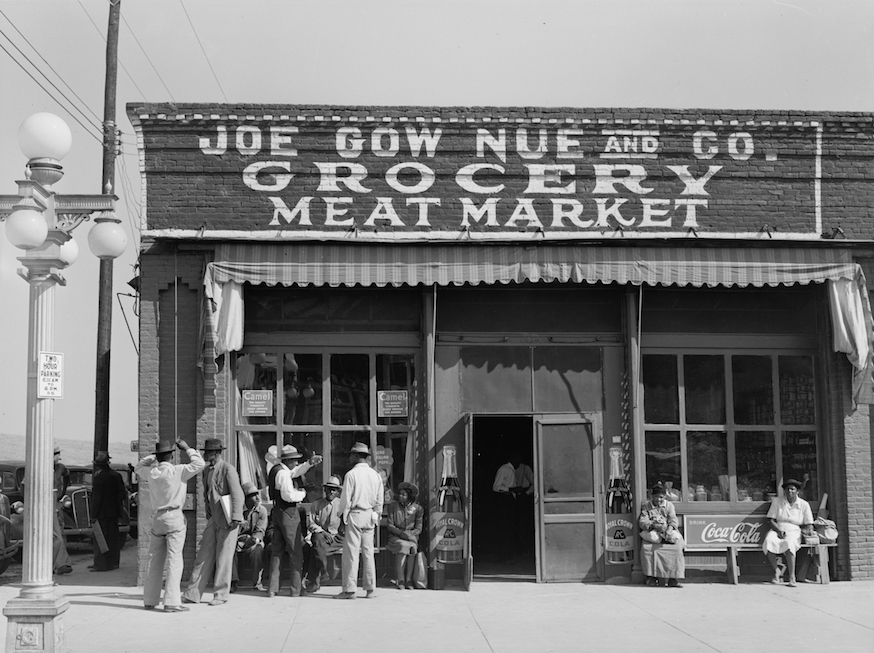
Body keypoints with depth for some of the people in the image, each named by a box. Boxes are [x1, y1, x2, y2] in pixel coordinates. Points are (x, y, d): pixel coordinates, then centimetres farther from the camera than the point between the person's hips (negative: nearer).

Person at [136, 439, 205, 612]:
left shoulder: (151, 473, 4)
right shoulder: (177, 471, -10)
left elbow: (138, 467, 25)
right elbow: (199, 463, -8)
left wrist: (154, 457, 22)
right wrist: (187, 448, 2)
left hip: (157, 518, 5)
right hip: (174, 519, -5)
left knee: (154, 561, 12)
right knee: (174, 560, -5)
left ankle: (150, 600, 19)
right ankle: (171, 602, -10)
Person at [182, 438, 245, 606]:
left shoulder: (228, 469, -13)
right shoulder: (207, 471, 11)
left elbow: (237, 495, -18)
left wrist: (236, 518, -23)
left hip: (228, 520, -7)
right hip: (213, 519, 7)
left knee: (224, 558, -1)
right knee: (204, 556, 5)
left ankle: (221, 595, 9)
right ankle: (192, 594, 8)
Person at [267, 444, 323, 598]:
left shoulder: (276, 469, 12)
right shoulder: (283, 473, -18)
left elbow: (296, 471, 26)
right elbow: (288, 495, -25)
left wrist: (310, 463, 13)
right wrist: (302, 493, -7)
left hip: (277, 511, 9)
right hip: (288, 513, -9)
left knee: (277, 550, 10)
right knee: (296, 552, 0)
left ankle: (272, 589, 9)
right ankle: (296, 589, 3)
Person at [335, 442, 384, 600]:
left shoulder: (351, 474, -10)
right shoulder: (375, 475, 7)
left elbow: (345, 498, -9)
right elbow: (380, 499, 10)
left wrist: (344, 515, 2)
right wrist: (376, 515, 19)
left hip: (355, 515, -6)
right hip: (370, 515, 6)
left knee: (351, 553, -3)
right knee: (368, 552, 9)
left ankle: (349, 589, -3)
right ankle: (370, 589, 10)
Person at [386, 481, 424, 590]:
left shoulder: (417, 508, 5)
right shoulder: (393, 506, 5)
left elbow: (418, 528, 3)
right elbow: (390, 525, 1)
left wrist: (409, 534, -16)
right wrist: (400, 532, -17)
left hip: (411, 537, 1)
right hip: (395, 537, -1)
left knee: (412, 547, -33)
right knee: (403, 546, -34)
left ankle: (408, 580, -29)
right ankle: (400, 581, -33)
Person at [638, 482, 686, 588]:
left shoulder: (669, 505, 11)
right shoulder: (646, 506, 7)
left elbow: (673, 520, 0)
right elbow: (642, 522, -4)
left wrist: (670, 528, -23)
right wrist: (654, 525, -22)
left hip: (667, 531, 1)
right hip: (652, 532, -1)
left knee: (677, 548, -28)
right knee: (647, 548, -33)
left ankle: (673, 579, -24)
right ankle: (651, 576, -21)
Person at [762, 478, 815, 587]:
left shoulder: (804, 505, 7)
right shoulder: (777, 501, 6)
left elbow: (809, 524, 7)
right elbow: (771, 520, 3)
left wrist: (808, 530, -17)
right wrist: (779, 530, -14)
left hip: (794, 531, -1)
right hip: (777, 530, 1)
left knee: (789, 543, -38)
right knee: (768, 541, -34)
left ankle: (792, 577, -36)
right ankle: (777, 571, -15)